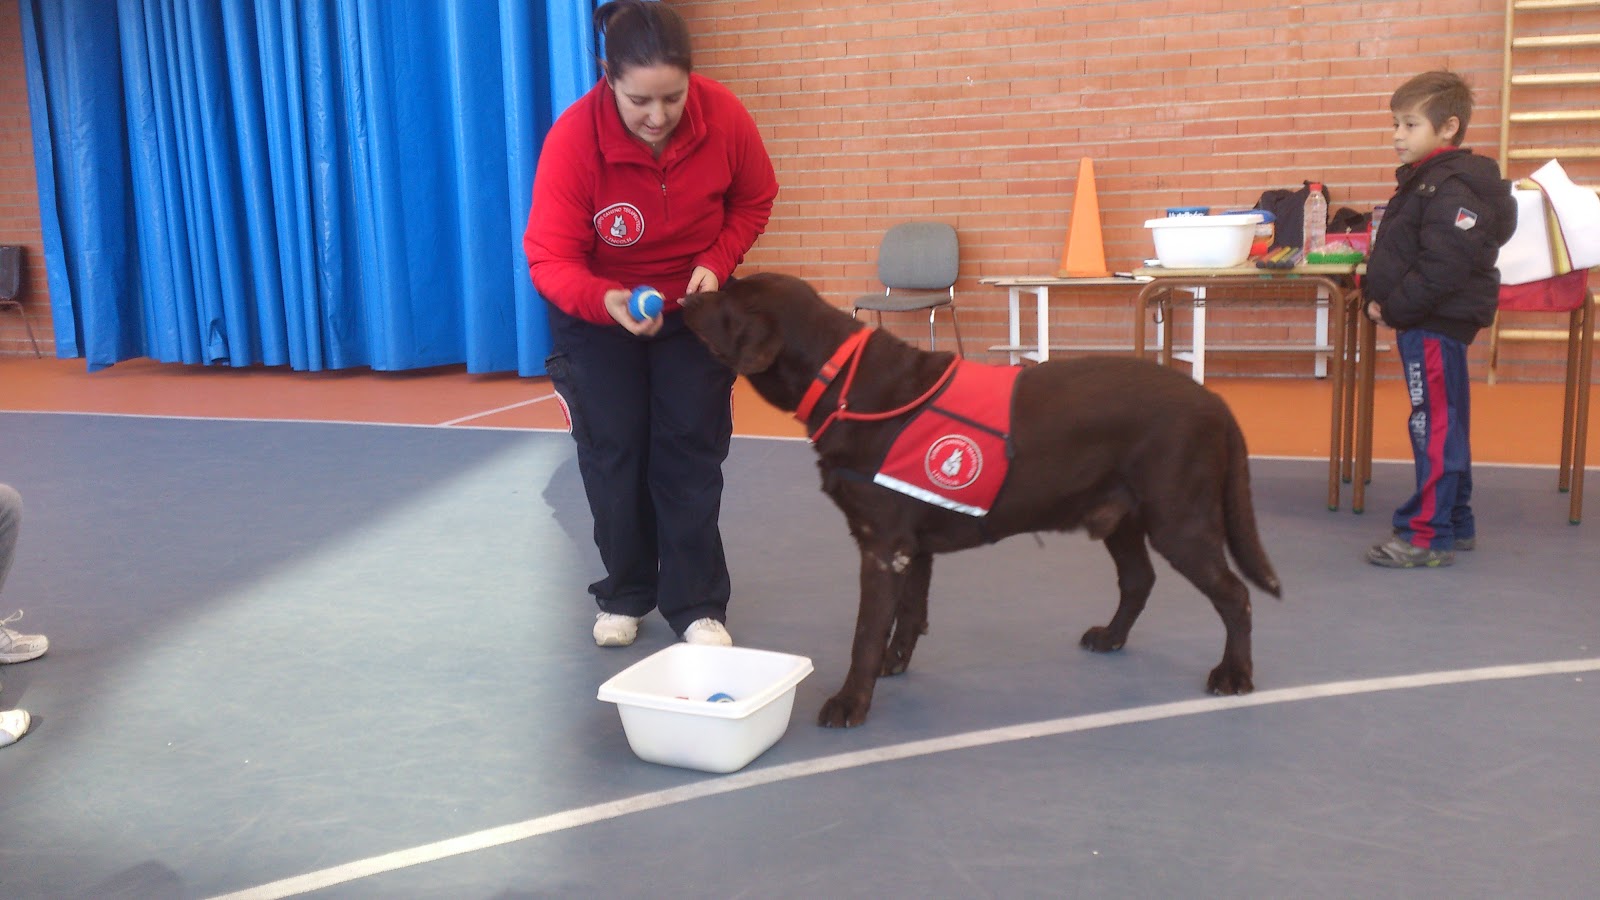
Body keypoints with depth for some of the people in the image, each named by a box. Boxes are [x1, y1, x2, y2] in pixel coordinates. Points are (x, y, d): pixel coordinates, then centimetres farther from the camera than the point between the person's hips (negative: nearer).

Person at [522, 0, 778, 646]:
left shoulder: (723, 116, -24)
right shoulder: (574, 137, -29)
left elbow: (754, 202, -4)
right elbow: (550, 259, -27)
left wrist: (715, 264, -20)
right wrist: (606, 301, -47)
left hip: (693, 304, 1)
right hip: (597, 310, -1)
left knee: (691, 448, -1)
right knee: (612, 450, 3)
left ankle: (698, 605, 8)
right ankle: (624, 595, 21)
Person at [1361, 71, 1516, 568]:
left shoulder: (1453, 188, -18)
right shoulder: (1421, 181, 15)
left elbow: (1441, 269, -25)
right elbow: (1395, 254, 20)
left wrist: (1393, 309, -18)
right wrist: (1379, 298, 6)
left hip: (1438, 324, -10)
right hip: (1423, 323, 10)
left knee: (1435, 428, -6)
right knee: (1443, 427, 16)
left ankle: (1429, 536, -1)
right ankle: (1455, 524, 27)